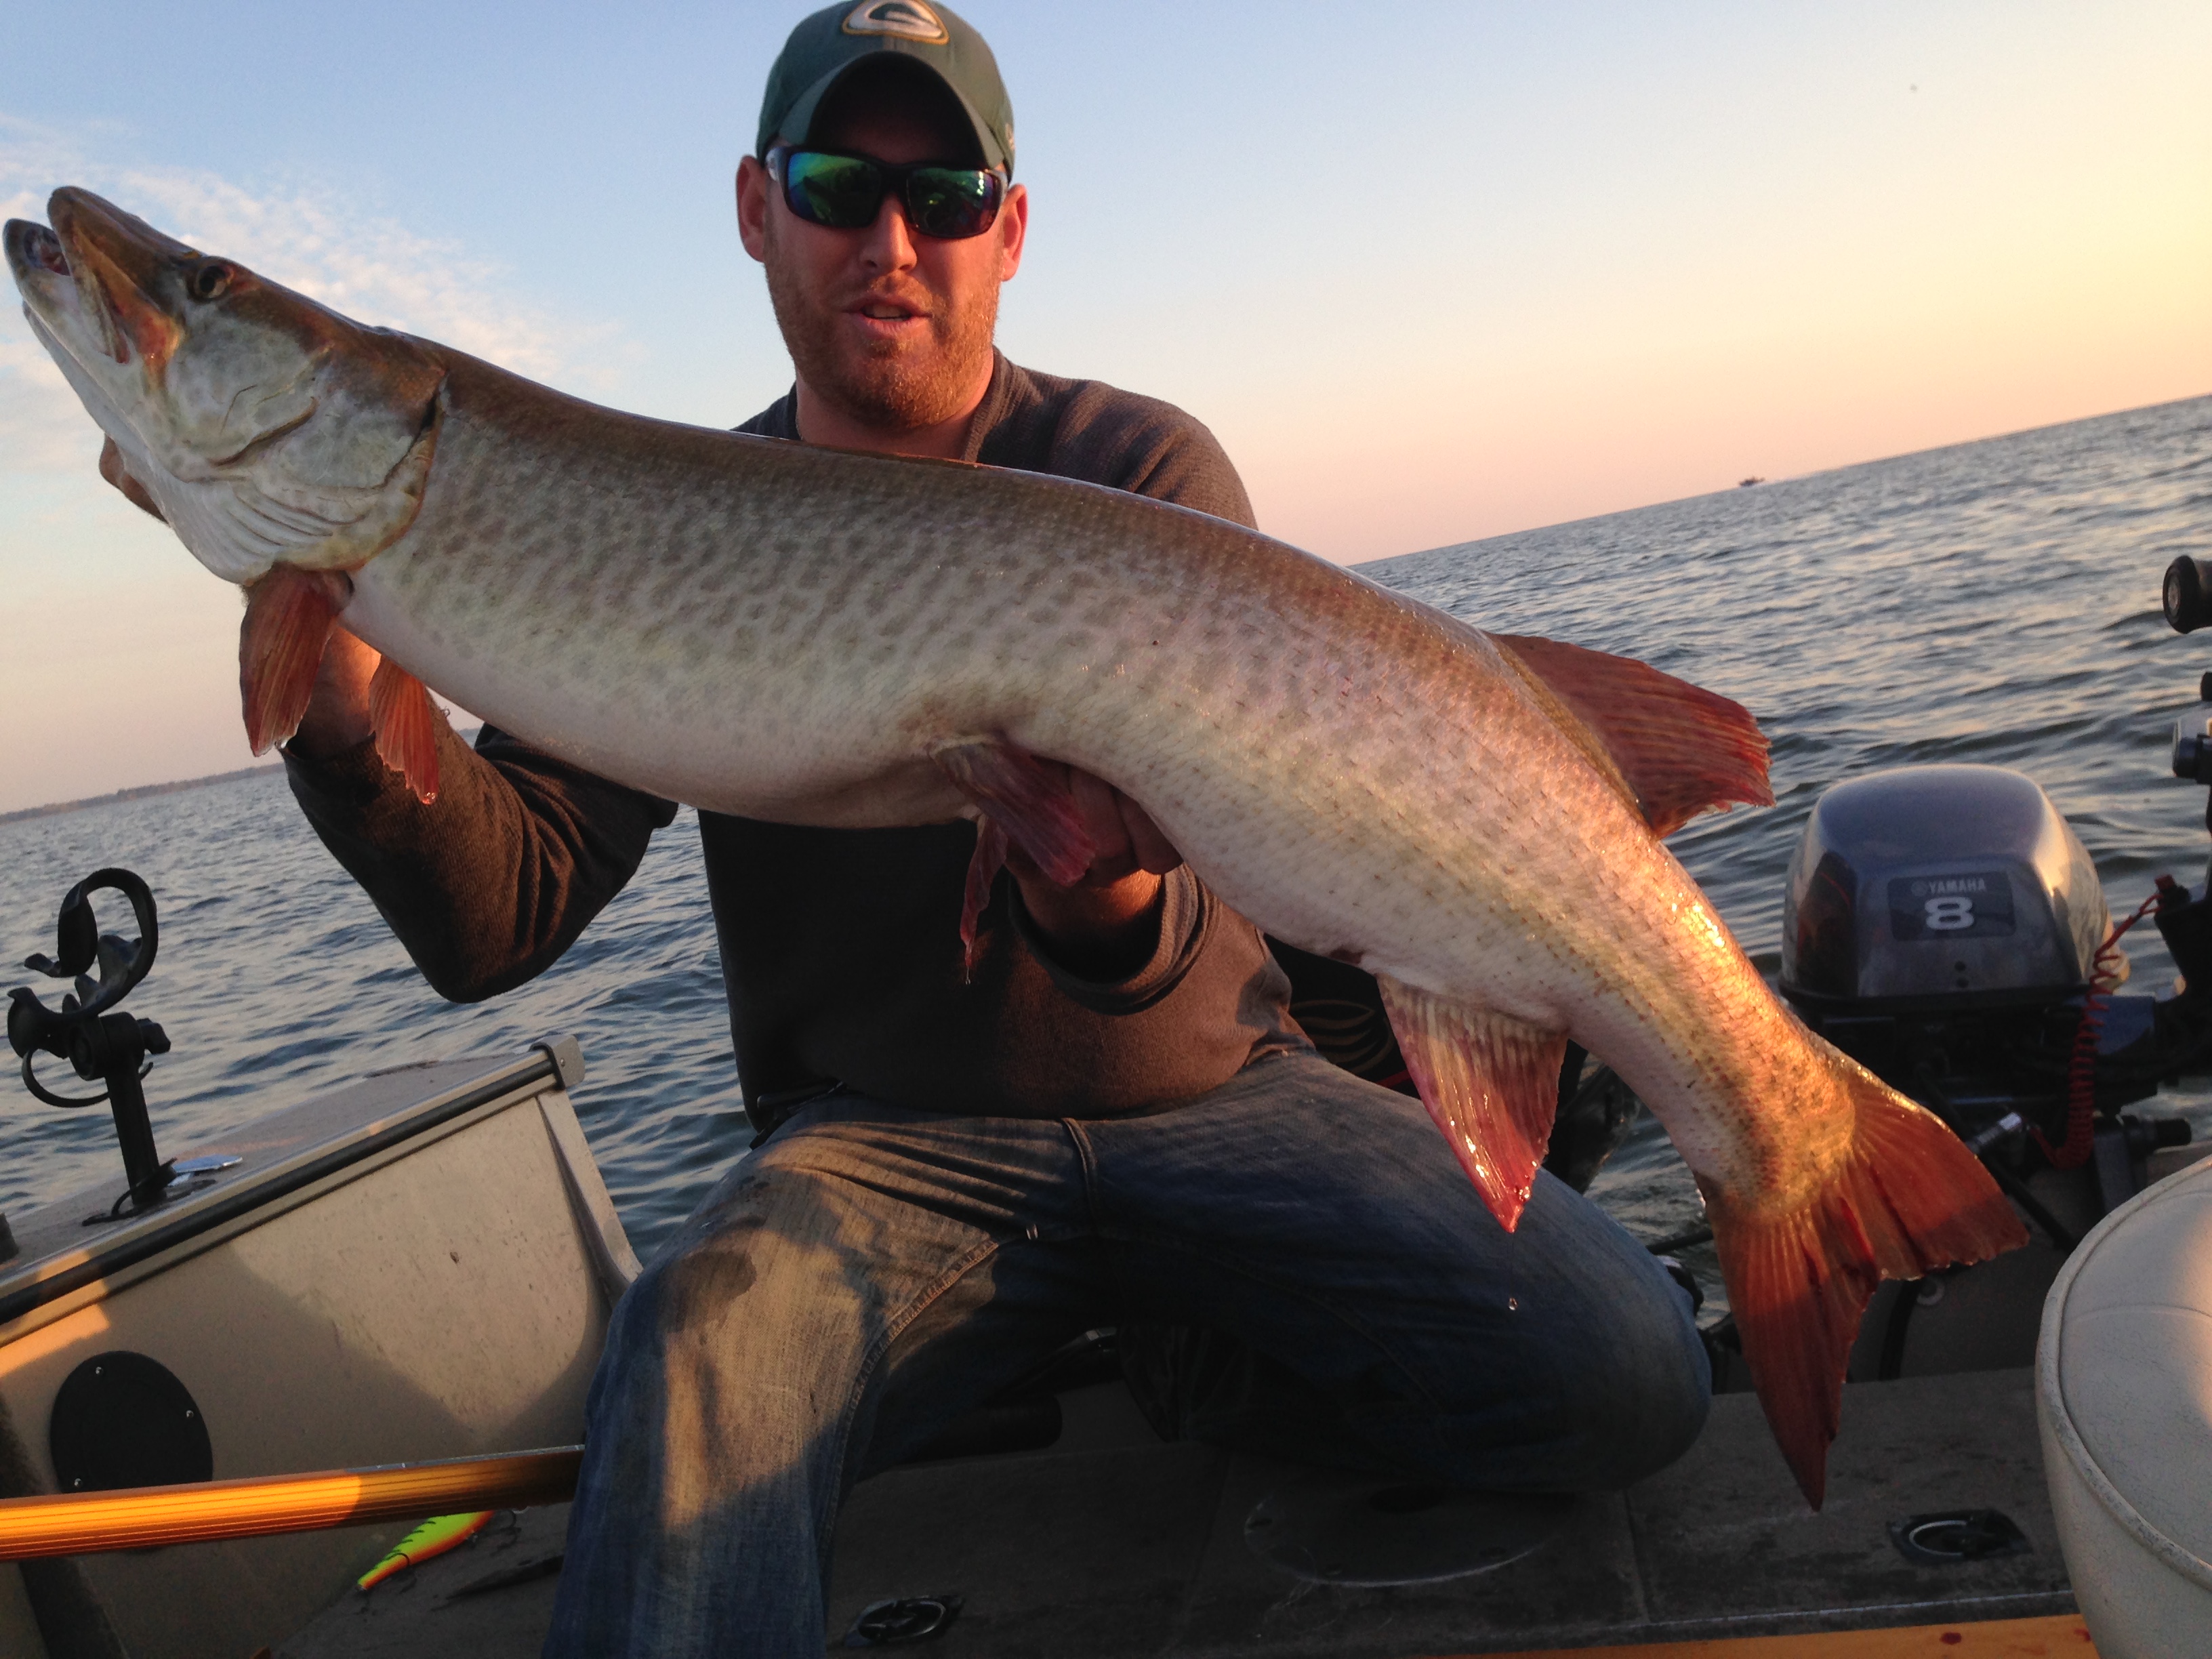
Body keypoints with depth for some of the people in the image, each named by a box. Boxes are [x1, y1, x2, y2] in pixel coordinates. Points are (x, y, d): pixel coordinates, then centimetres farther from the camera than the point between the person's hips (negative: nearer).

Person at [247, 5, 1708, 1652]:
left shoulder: (1144, 469, -4)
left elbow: (1190, 817, -17)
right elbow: (499, 927, -7)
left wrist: (1109, 906, -42)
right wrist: (349, 697, -26)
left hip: (1213, 1094, 2)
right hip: (882, 1144, -1)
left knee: (1623, 1381, -15)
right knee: (696, 1364, -34)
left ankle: (1194, 1355, 6)